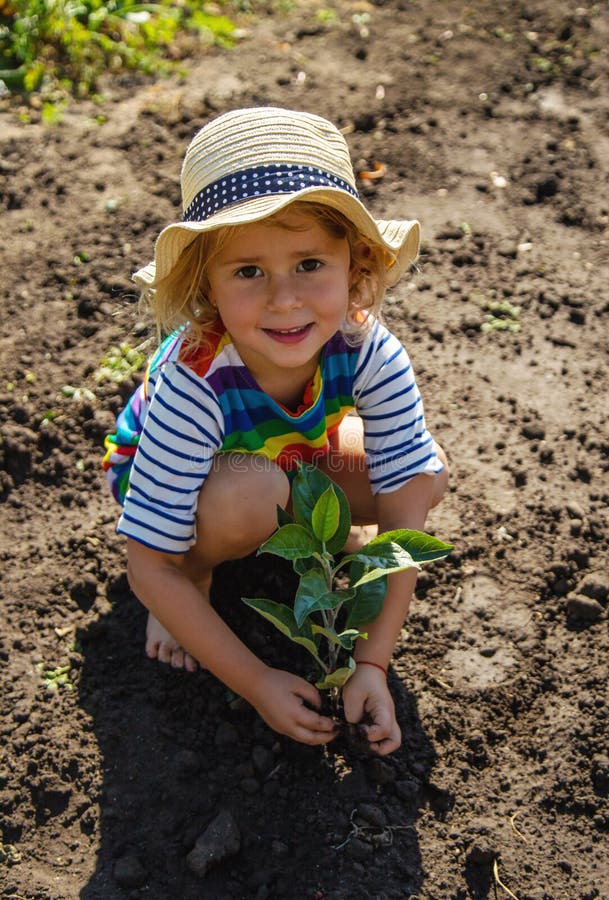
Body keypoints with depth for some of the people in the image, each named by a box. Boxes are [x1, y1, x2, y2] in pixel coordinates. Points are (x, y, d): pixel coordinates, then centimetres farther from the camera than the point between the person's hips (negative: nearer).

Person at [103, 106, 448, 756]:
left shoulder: (370, 354, -33)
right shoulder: (195, 388, -42)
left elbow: (404, 509, -25)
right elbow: (148, 568, -33)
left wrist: (372, 662, -27)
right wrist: (256, 683, -29)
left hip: (290, 453, 4)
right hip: (155, 464, -4)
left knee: (428, 474, -17)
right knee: (249, 493, -37)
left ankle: (293, 522, 9)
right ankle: (198, 569, -3)